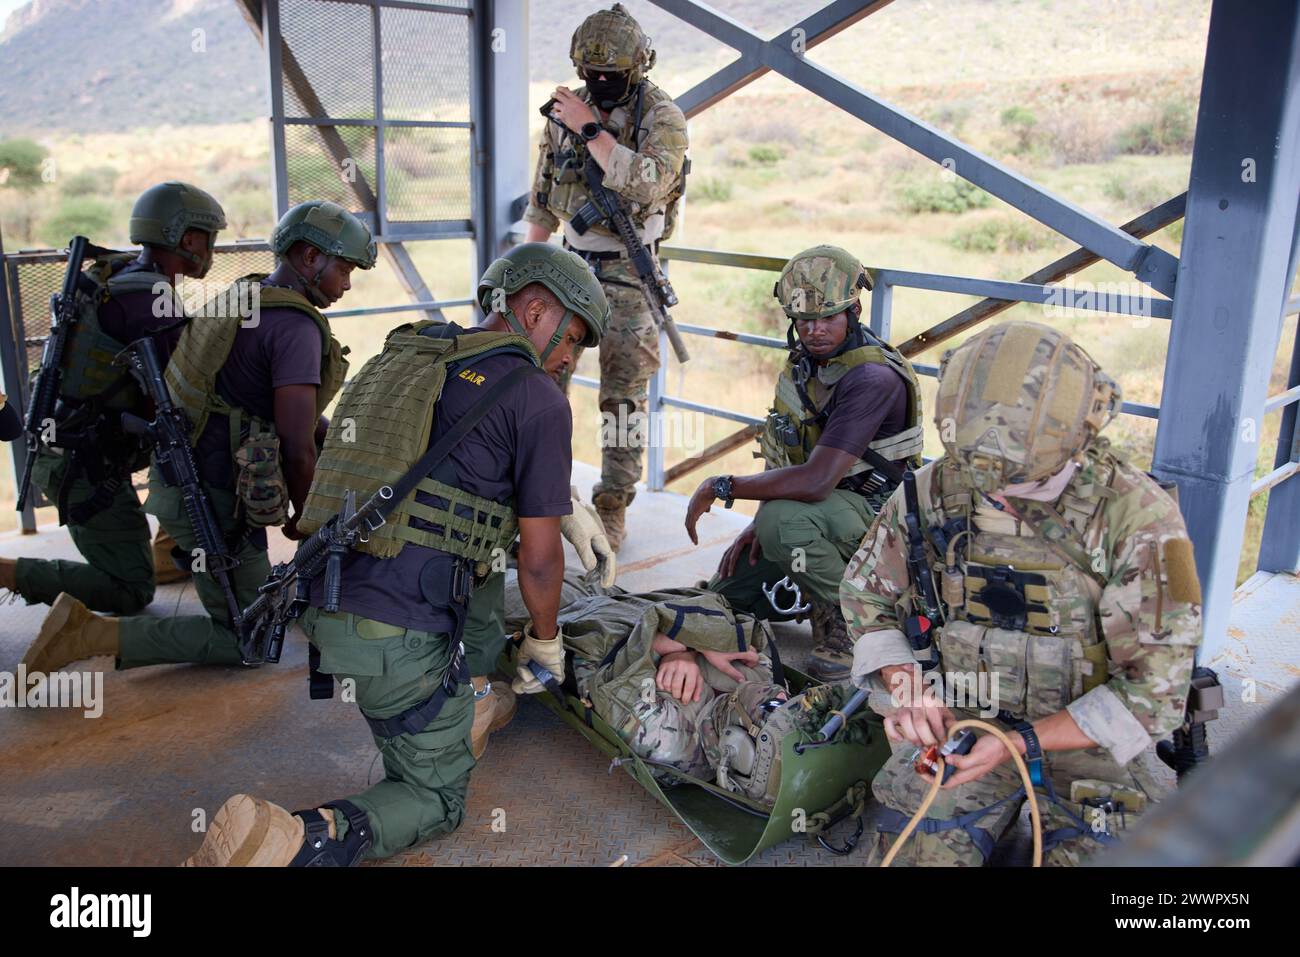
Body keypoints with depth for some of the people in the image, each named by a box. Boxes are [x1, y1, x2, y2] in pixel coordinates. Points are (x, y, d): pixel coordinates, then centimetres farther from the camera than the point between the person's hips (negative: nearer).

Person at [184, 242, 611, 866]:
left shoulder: (401, 357, 15)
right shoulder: (539, 398, -7)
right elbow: (539, 558, -4)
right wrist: (544, 643, 15)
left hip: (323, 605, 8)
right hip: (400, 638, -8)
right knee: (437, 798, 11)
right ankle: (303, 840, -13)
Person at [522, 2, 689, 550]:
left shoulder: (662, 117, -9)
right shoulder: (566, 110, 6)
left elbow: (650, 183, -29)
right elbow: (542, 197, 14)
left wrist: (590, 130, -25)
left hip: (627, 273, -5)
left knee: (624, 393, -3)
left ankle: (613, 506, 5)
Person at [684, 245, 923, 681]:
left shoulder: (872, 379, -27)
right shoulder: (805, 359, 2)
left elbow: (815, 481, -35)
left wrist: (720, 486, -24)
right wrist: (757, 525, 0)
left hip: (870, 512, -8)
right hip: (815, 510, 8)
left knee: (783, 520, -38)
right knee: (725, 597, 7)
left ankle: (843, 621, -13)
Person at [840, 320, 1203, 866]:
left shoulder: (1139, 518, -18)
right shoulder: (937, 489, -9)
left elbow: (1154, 688, -15)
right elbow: (865, 592, 6)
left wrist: (1020, 742, -22)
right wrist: (903, 684, -12)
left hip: (1086, 734, -1)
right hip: (957, 720, 2)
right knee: (916, 851, -14)